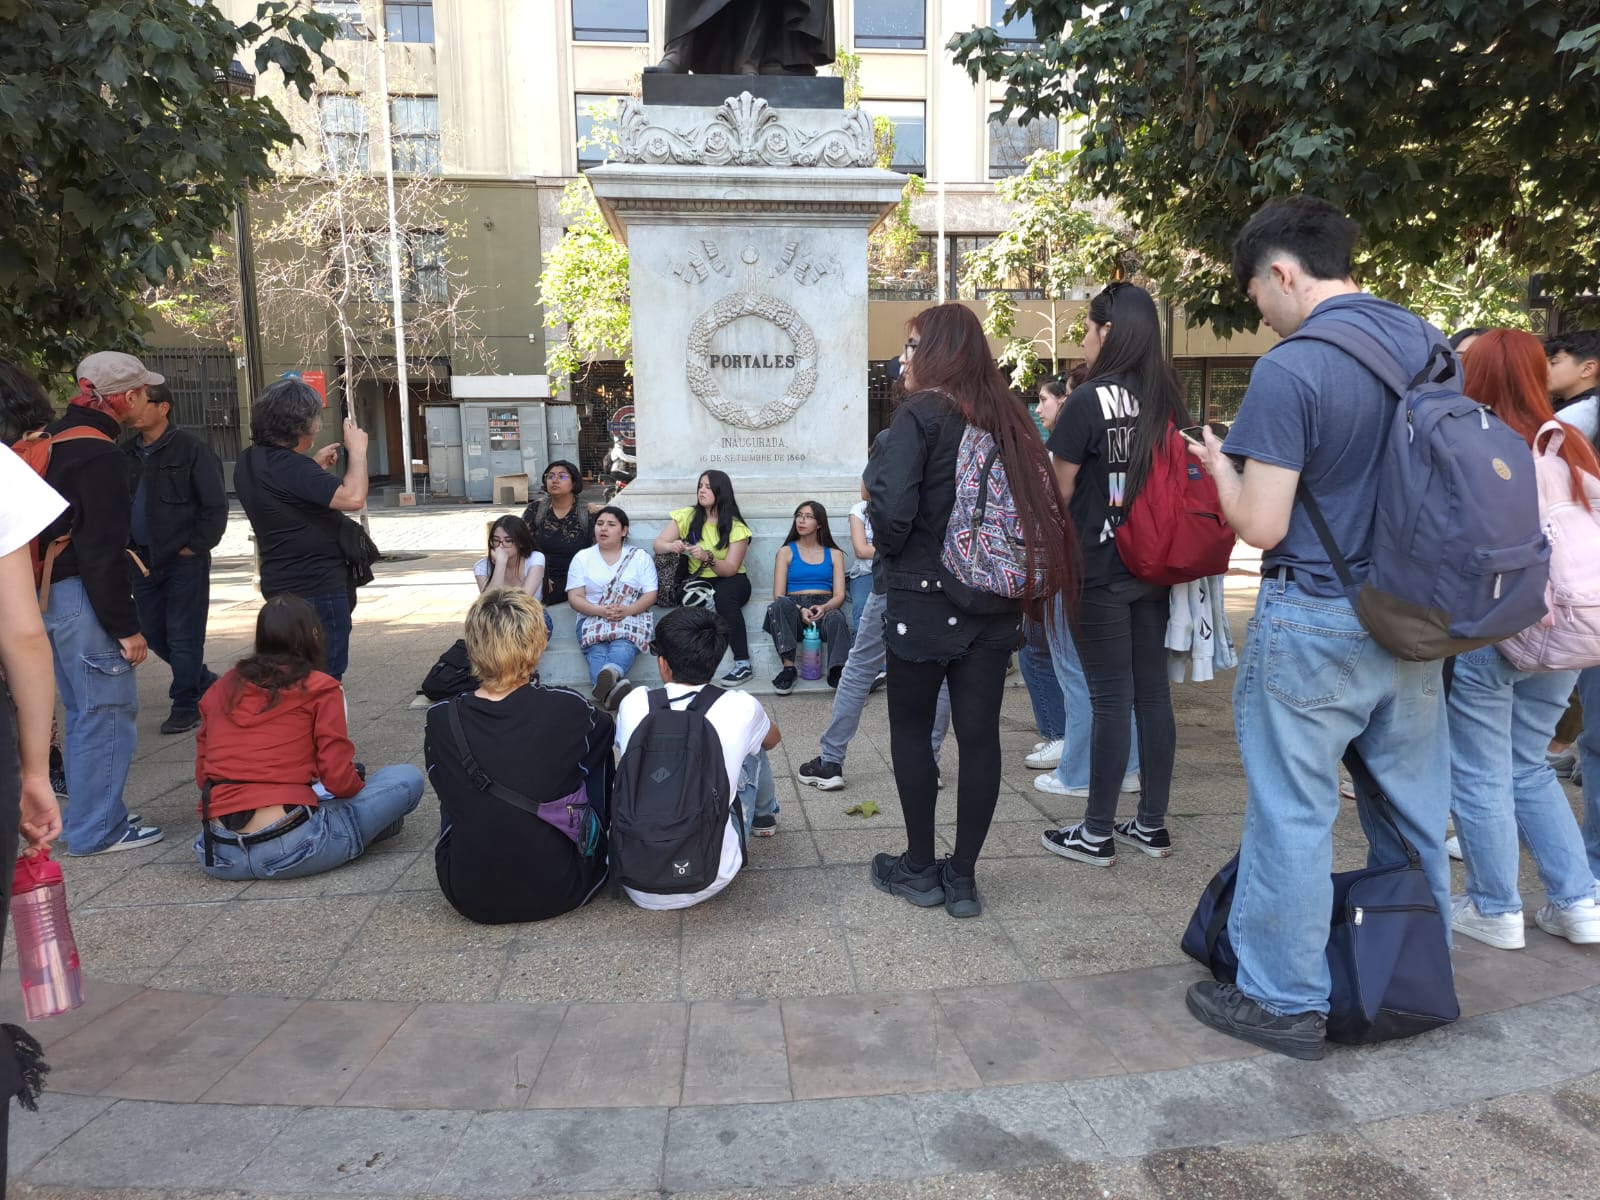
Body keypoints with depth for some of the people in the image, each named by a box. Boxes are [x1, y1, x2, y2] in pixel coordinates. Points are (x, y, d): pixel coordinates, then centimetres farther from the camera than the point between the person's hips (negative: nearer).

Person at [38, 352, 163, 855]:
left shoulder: (50, 440, 13)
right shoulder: (100, 454, -17)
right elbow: (103, 550, -21)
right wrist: (126, 626, -18)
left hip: (46, 592, 10)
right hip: (78, 597, -10)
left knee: (83, 710, 18)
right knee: (109, 709, -2)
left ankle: (85, 817, 28)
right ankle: (96, 829, 5)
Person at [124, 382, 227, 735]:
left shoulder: (191, 449, -8)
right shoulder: (127, 453, 8)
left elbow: (216, 505, -9)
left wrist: (197, 547, -11)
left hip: (183, 559, -6)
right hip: (143, 559, 6)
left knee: (183, 635, -1)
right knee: (152, 633, 12)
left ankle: (186, 705, 12)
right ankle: (205, 683, 31)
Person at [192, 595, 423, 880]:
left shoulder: (220, 689, 12)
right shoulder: (320, 688, -3)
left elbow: (202, 775, 14)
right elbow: (339, 780, -7)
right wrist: (360, 783, 15)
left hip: (216, 858, 5)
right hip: (288, 851, -5)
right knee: (408, 778, 7)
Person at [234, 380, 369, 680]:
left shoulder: (249, 462, 7)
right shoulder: (290, 467, -23)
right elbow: (353, 498, -32)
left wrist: (315, 467, 13)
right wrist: (357, 450, -17)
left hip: (282, 585, 10)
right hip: (317, 587, -10)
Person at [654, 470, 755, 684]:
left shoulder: (736, 526, -6)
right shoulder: (686, 516, 1)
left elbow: (730, 569, -13)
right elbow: (657, 545, -3)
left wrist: (708, 558, -33)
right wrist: (671, 546, -27)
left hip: (731, 581, -2)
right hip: (698, 580, 2)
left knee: (723, 596, -37)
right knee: (694, 598, -36)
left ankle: (743, 664, -31)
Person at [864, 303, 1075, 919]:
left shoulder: (919, 414, -10)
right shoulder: (1005, 415, 7)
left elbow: (894, 511, -20)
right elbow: (1041, 502, 7)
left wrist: (890, 550, 0)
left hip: (924, 597, -5)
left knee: (910, 728, 11)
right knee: (979, 733, 8)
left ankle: (919, 869, 19)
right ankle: (962, 878, 17)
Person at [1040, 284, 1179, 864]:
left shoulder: (1089, 400, -12)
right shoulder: (1168, 399, 8)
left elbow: (1059, 491, -9)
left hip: (1099, 570, -6)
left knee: (1109, 700, -2)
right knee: (1153, 691, 10)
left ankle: (1096, 834, 9)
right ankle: (1152, 825, 21)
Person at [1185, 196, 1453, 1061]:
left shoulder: (1289, 370, -17)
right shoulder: (1430, 343, 5)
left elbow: (1261, 526, -18)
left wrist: (1218, 463, 0)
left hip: (1316, 624, -7)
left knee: (1293, 813, 4)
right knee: (1413, 807, 18)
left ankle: (1286, 1001, 17)